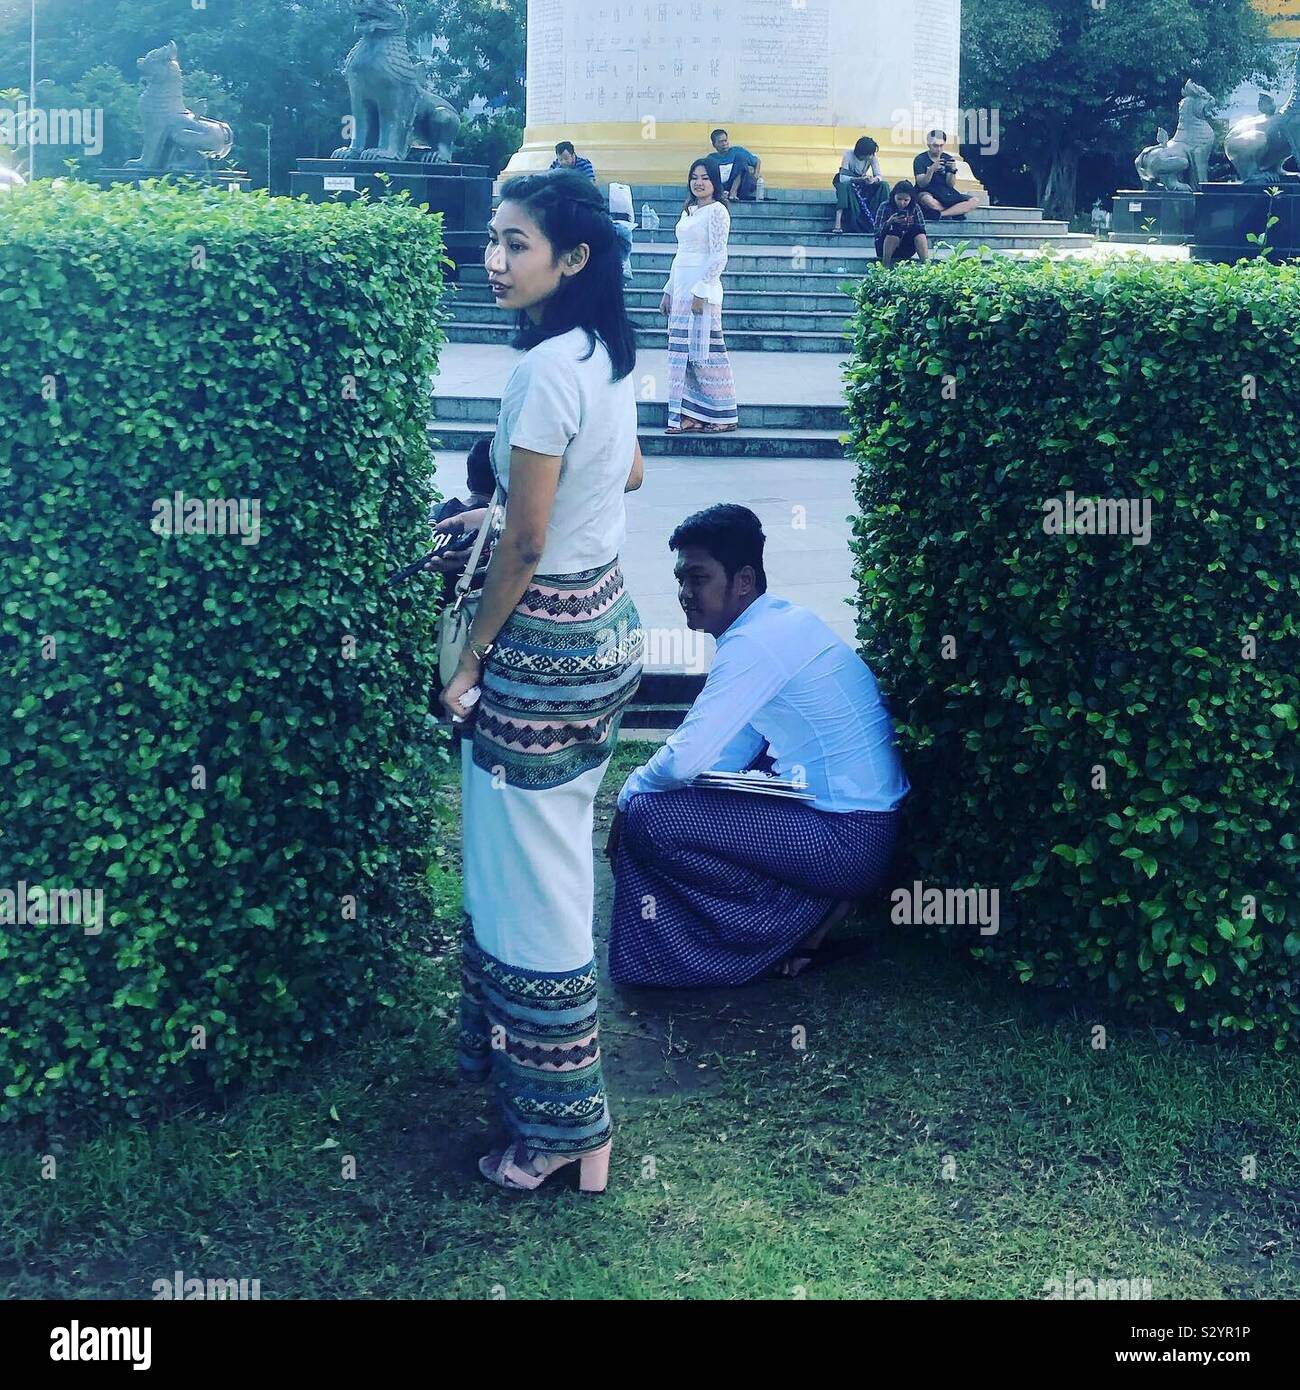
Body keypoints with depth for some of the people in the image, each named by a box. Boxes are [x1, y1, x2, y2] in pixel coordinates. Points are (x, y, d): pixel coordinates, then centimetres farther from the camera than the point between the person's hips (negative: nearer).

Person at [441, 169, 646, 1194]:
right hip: (605, 628, 10)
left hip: (547, 645, -10)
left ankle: (565, 1128, 14)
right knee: (556, 865, 23)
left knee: (530, 884, 2)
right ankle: (532, 1056, 41)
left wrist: (471, 662, -9)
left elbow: (523, 547, -20)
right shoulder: (609, 353, 5)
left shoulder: (546, 371, -23)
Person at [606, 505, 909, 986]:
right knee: (683, 793, 22)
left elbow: (685, 760, -22)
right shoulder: (784, 619, 11)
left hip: (849, 841, -10)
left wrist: (631, 793, -2)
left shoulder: (757, 641, -19)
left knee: (647, 815, -15)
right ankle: (814, 903, 12)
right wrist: (644, 783, 5)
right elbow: (720, 754, 17)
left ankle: (801, 913, -4)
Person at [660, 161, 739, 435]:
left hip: (701, 290, -8)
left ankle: (724, 416, 3)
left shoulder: (717, 211, -7)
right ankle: (690, 414, 10)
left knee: (703, 350, -5)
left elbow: (719, 257, -13)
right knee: (681, 351, 6)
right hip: (681, 289, 8)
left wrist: (701, 292, -19)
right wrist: (668, 291, 17)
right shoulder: (688, 210, 17)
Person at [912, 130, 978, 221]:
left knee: (975, 201, -17)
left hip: (945, 194, 4)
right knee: (928, 201, -42)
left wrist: (953, 171, -19)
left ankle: (939, 214, -28)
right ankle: (956, 212, -19)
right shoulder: (920, 159, -4)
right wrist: (932, 169, -29)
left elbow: (950, 185, 0)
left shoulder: (947, 158, 7)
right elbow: (921, 184, -14)